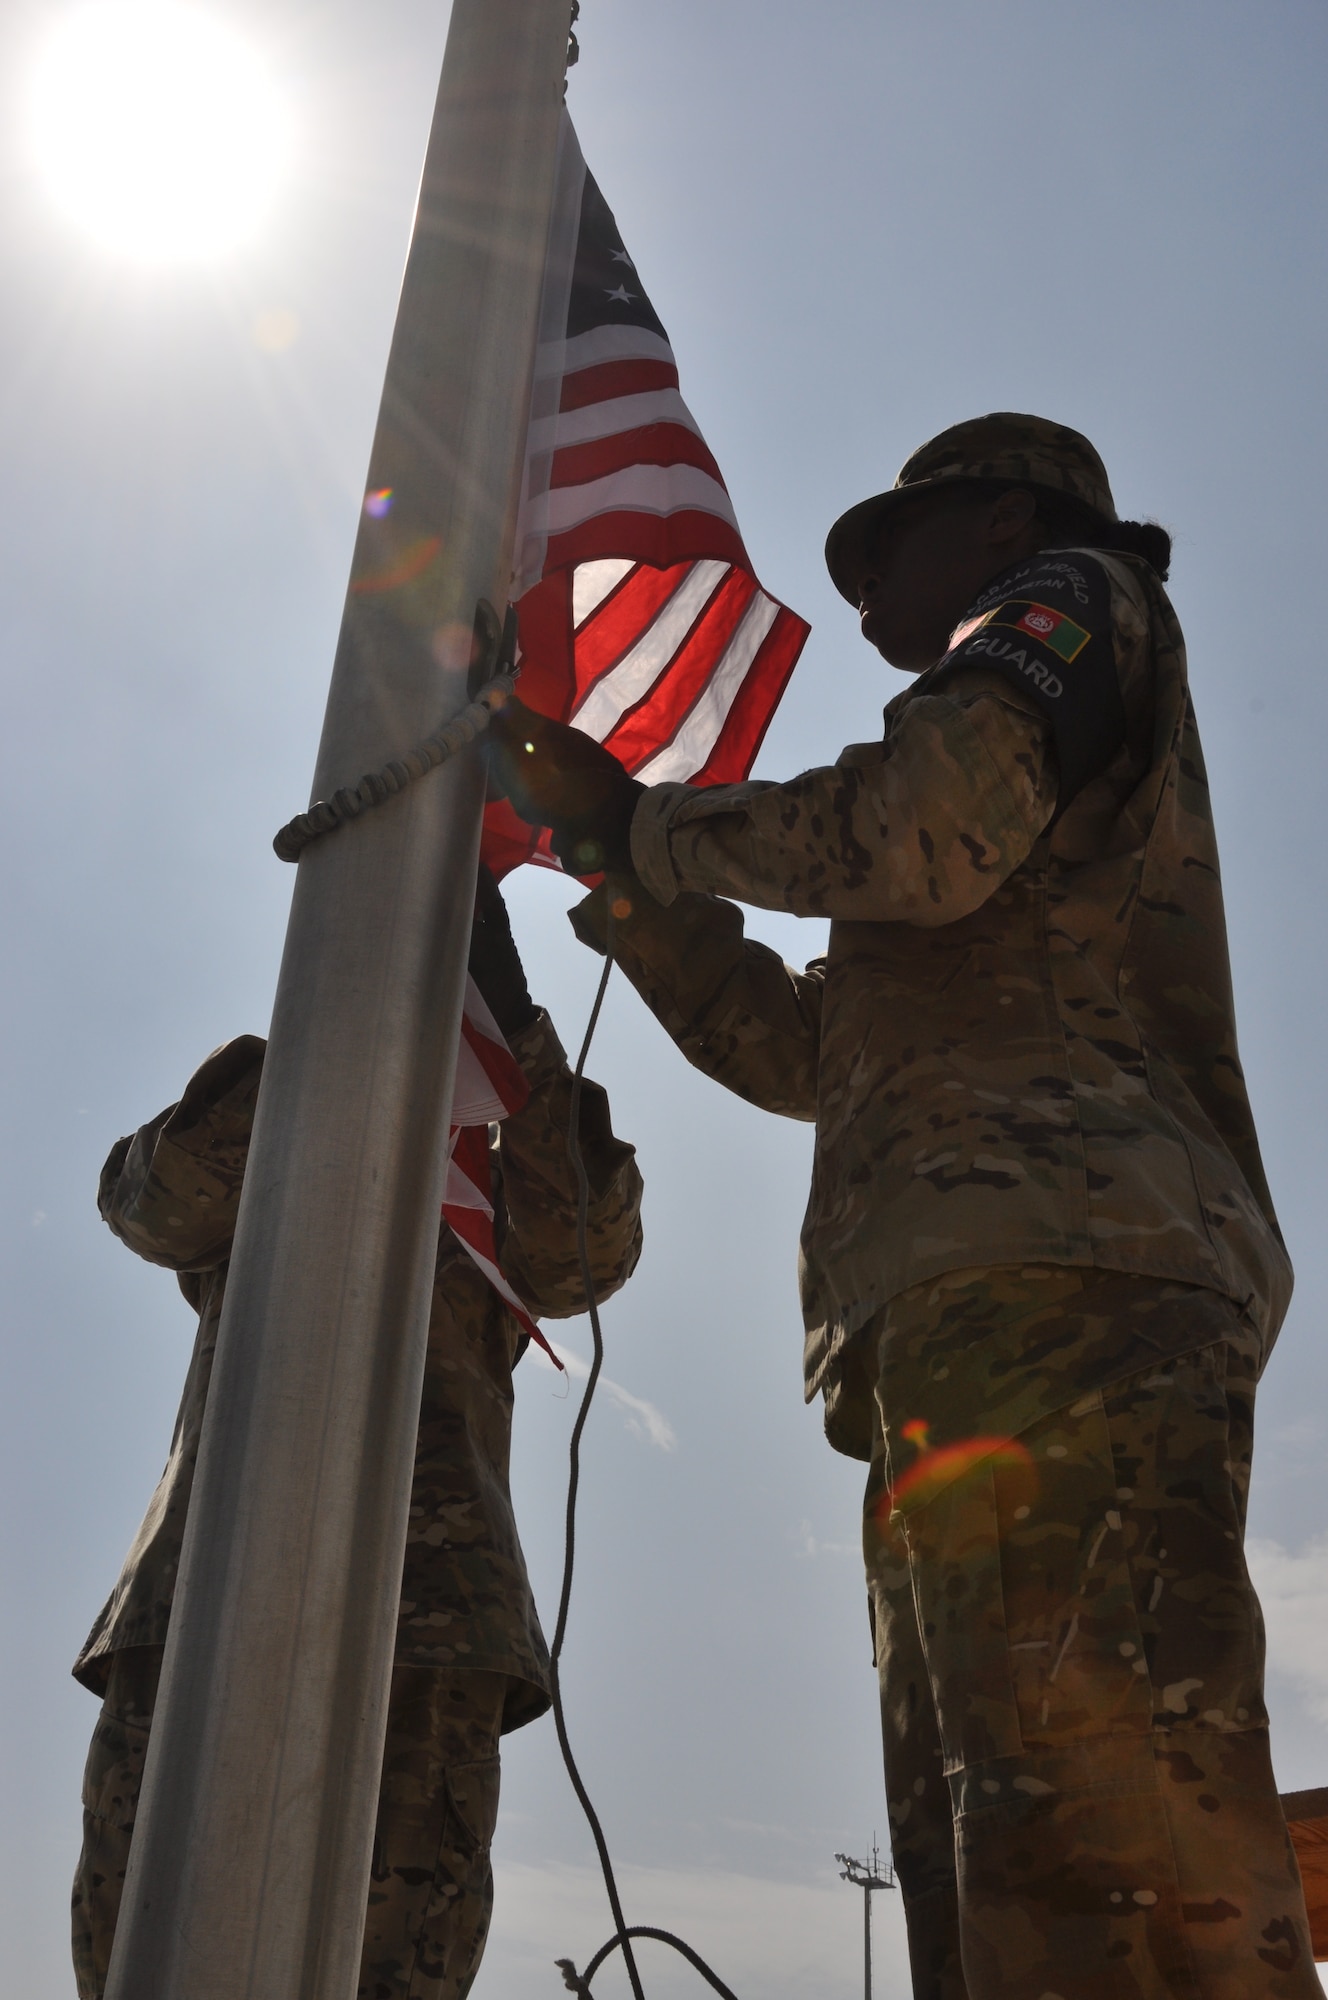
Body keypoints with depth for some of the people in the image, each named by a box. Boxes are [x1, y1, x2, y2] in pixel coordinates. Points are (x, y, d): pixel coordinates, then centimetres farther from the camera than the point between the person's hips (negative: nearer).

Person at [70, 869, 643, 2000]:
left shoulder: (500, 1205, 25)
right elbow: (152, 1198, 3)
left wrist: (511, 1009, -8)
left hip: (429, 1606, -1)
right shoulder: (253, 1187, 28)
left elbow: (589, 1247, 0)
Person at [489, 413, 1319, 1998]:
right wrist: (622, 861, 35)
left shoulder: (1069, 601, 14)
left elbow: (924, 833, -7)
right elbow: (807, 1051, 34)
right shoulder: (1011, 853, 40)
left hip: (1051, 1269, -10)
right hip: (988, 1312, 10)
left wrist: (659, 825, 9)